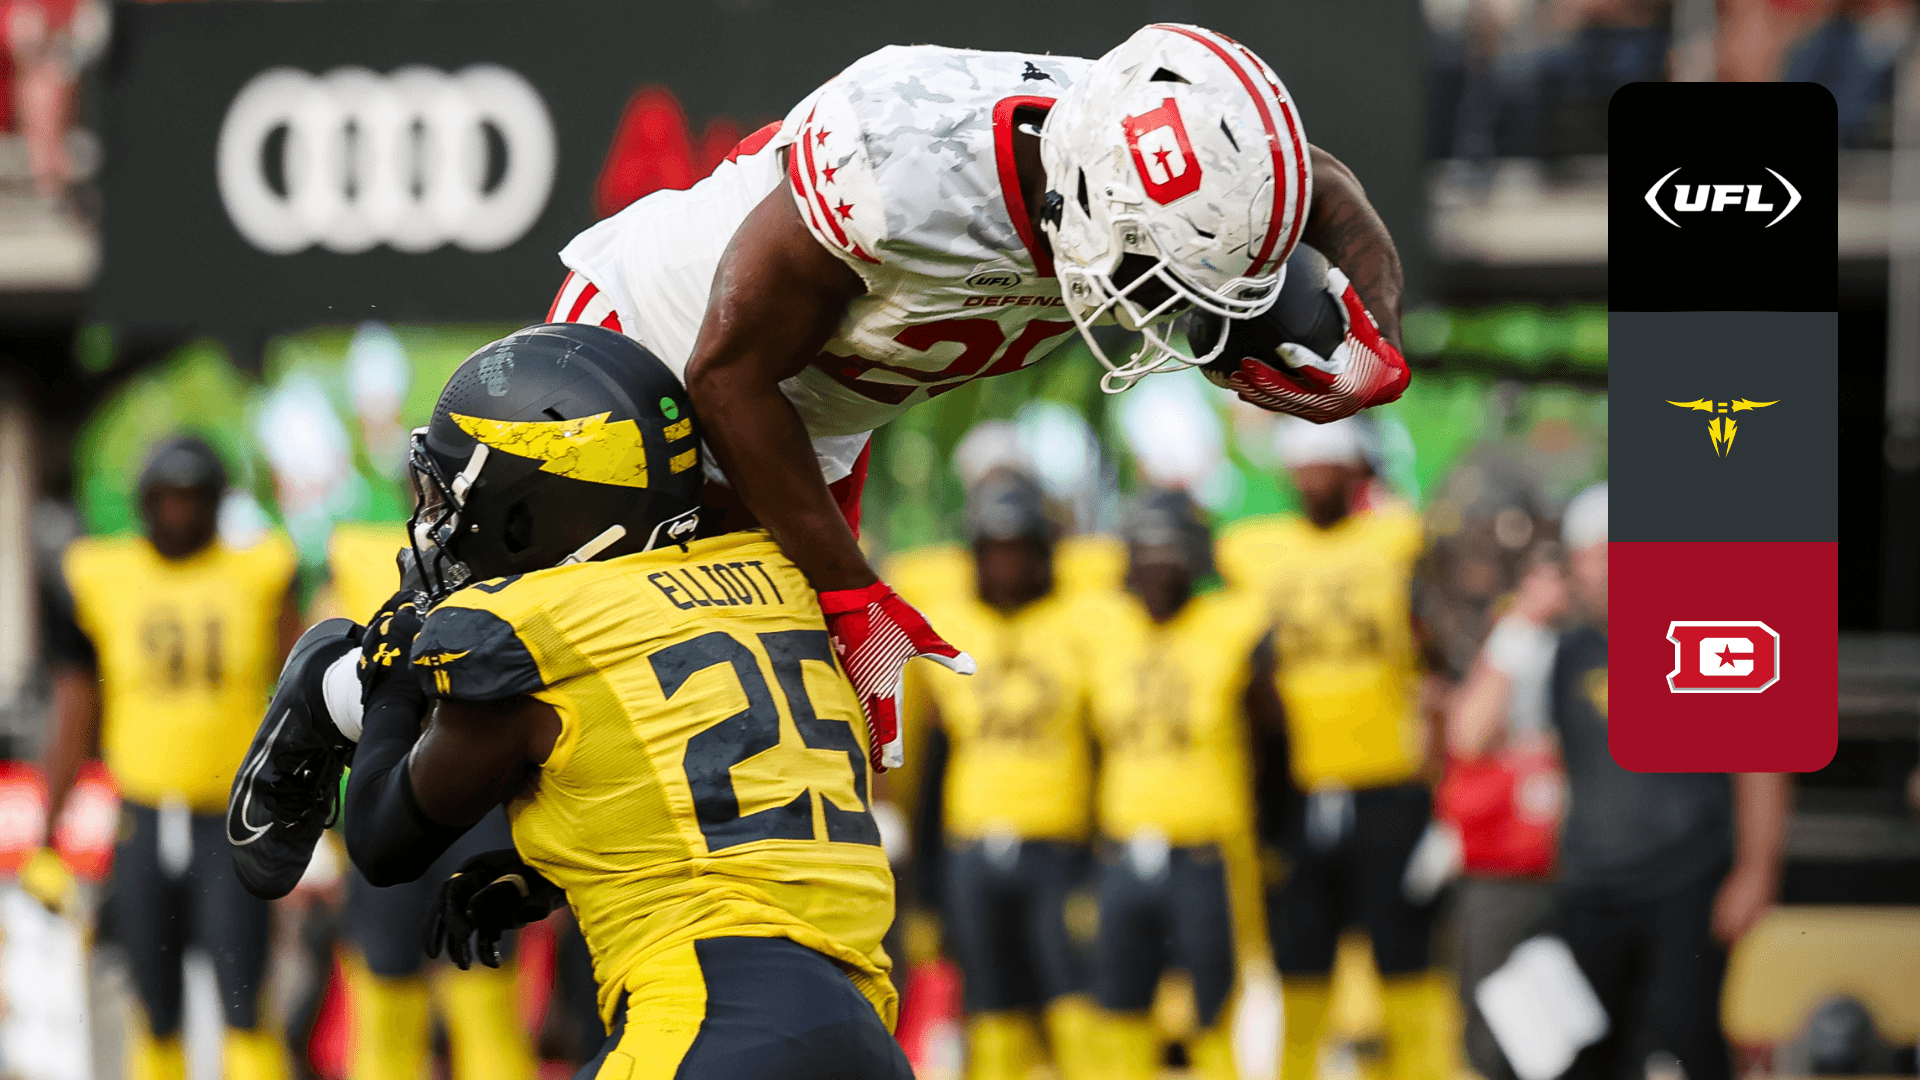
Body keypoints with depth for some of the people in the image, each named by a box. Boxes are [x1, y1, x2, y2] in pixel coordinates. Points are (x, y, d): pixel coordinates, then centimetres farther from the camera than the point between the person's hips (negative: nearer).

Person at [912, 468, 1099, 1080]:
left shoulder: (1079, 629, 1)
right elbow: (936, 761, 15)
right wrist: (928, 880, 13)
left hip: (1059, 852, -3)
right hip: (972, 856, 3)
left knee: (1079, 1024, -11)